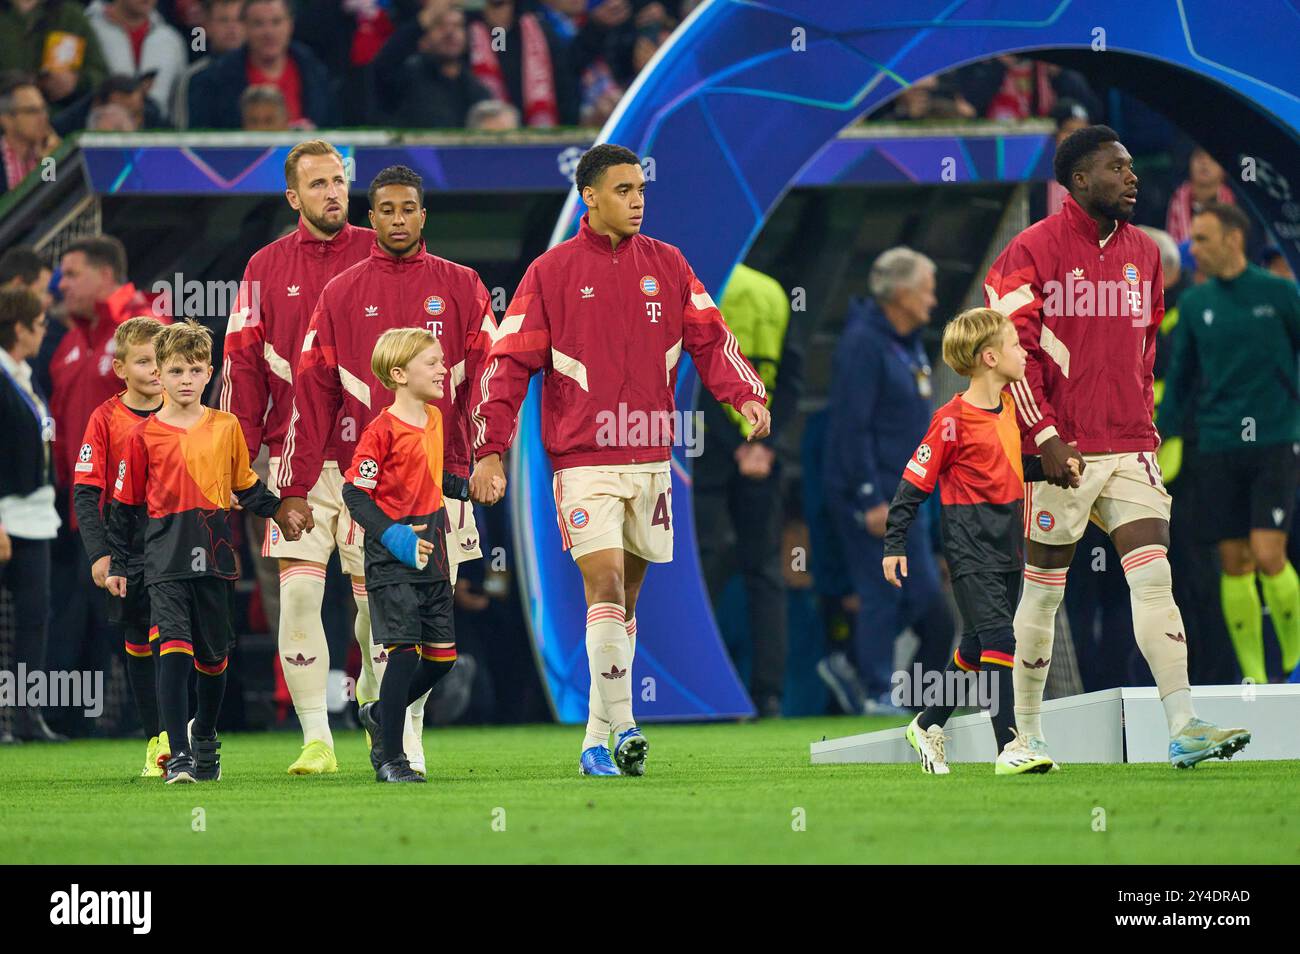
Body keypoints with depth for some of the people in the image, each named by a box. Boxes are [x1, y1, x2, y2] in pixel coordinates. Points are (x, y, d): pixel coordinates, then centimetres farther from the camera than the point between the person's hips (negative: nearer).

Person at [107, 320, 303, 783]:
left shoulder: (226, 427, 6)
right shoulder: (144, 436, 0)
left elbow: (245, 485, 20)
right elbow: (126, 505, 7)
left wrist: (278, 511, 9)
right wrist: (117, 565, 8)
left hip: (215, 555, 3)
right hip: (166, 559, -3)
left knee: (213, 655, 12)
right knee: (173, 650, -16)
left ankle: (205, 737, 36)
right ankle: (178, 755, -17)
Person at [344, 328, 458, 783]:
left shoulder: (434, 418, 10)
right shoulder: (382, 430, -14)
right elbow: (354, 492, -14)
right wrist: (393, 537, -21)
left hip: (431, 557, 8)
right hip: (392, 559, -8)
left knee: (442, 654, 7)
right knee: (405, 651, -12)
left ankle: (380, 716, 30)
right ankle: (389, 758, -3)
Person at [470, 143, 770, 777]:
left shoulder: (666, 265, 9)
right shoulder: (552, 272, -1)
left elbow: (708, 339, 7)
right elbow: (510, 361, -1)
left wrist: (747, 395, -11)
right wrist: (490, 450, -8)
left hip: (649, 457, 4)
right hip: (582, 461, -4)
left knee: (626, 596, 8)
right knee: (605, 584, -16)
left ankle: (596, 739, 15)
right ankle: (623, 727, -16)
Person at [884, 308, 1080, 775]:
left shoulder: (1007, 406, 10)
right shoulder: (952, 420, -15)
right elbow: (915, 481, -11)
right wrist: (894, 543, -12)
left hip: (1006, 547, 8)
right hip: (970, 549, -8)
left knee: (979, 646, 14)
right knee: (997, 638, -15)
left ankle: (928, 726, 30)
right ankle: (1008, 747, -18)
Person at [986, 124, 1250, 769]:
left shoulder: (1143, 254, 13)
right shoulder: (1033, 252, -6)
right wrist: (1047, 438, -15)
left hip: (1129, 447, 5)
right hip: (1063, 450, -5)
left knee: (1154, 578, -8)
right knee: (1044, 589, 3)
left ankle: (1183, 727, -15)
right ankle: (1025, 734, 15)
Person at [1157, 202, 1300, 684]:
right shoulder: (1194, 304, 8)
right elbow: (1180, 377, 15)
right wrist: (1162, 439, 10)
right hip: (1218, 446, 3)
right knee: (1234, 562, 1)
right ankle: (1253, 677, 7)